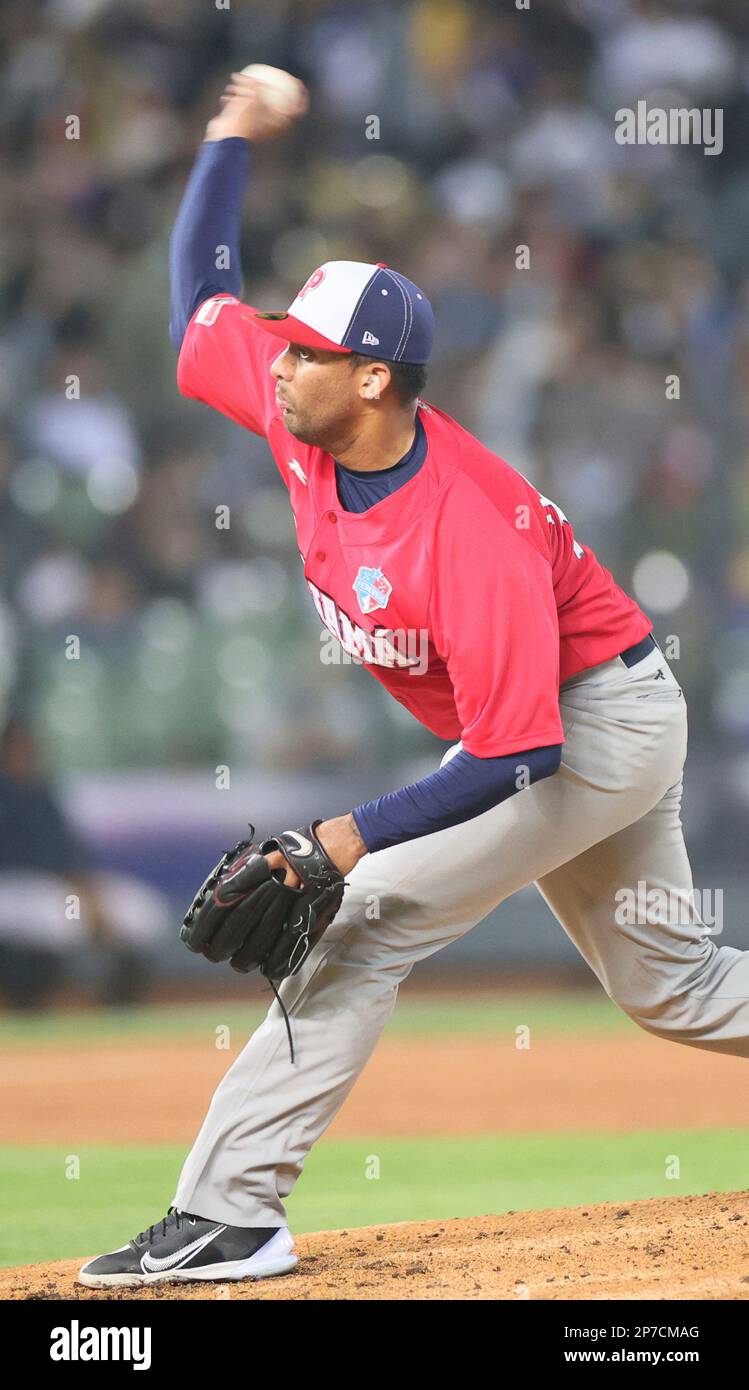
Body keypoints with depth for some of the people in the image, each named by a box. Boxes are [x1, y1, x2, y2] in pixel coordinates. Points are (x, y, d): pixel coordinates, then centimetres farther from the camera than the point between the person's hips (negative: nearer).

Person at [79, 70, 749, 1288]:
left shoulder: (475, 537, -34)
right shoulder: (304, 421, -11)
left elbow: (514, 754, -33)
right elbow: (200, 299, 5)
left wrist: (353, 837, -37)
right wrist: (234, 138, 2)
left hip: (597, 724, -9)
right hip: (568, 731, 9)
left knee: (365, 922, -17)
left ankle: (230, 1215, -19)